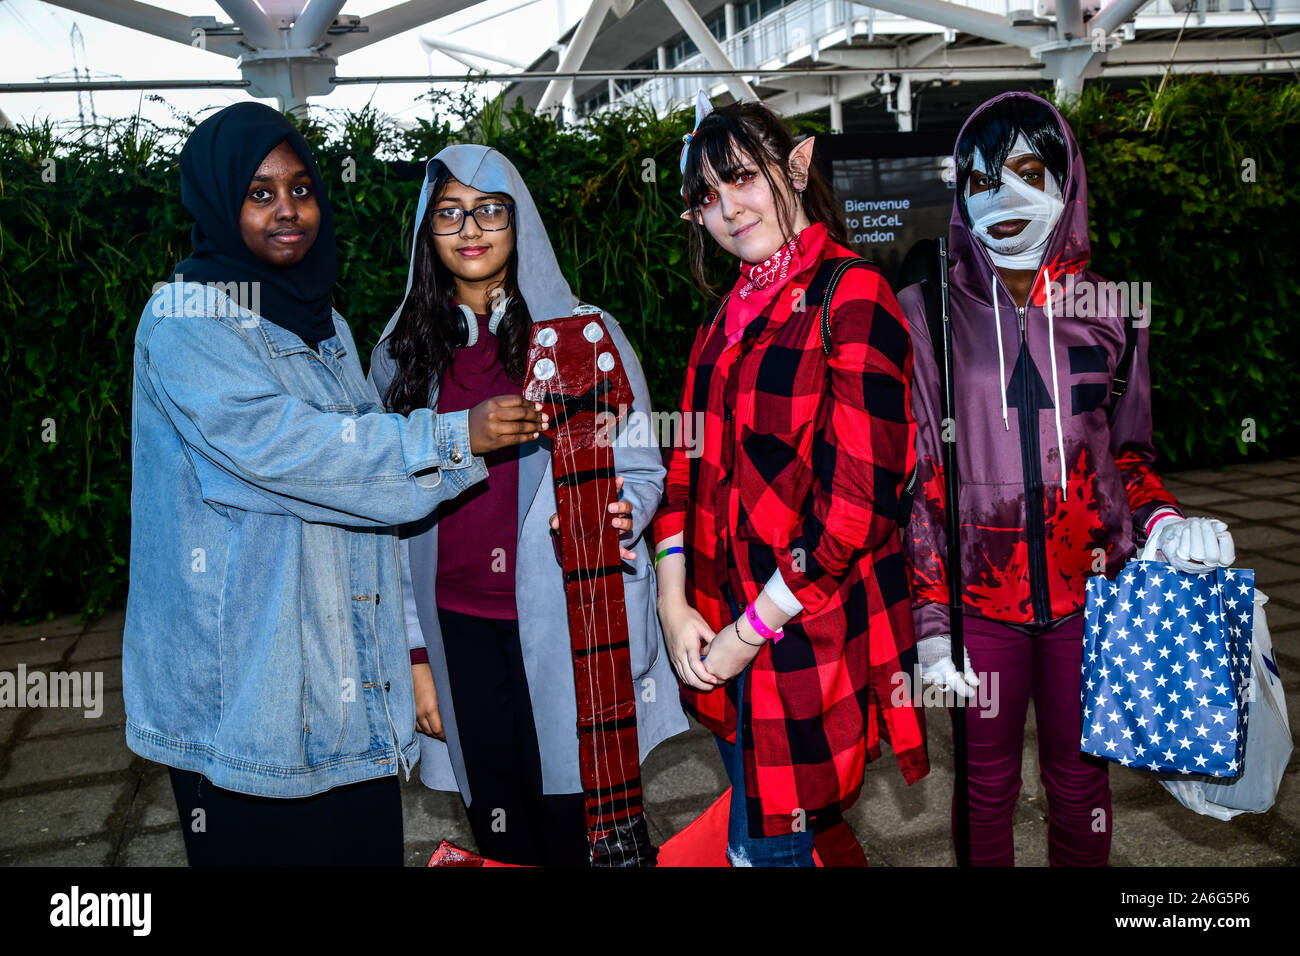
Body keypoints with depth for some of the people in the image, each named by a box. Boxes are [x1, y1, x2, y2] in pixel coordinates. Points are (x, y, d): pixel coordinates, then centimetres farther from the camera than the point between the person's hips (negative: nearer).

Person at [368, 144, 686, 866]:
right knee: (501, 835, 12)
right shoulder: (400, 357, 7)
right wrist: (415, 652, 7)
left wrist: (611, 517, -22)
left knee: (578, 833, 4)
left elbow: (642, 468, 1)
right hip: (461, 632, 3)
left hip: (572, 626, -2)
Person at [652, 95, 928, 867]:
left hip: (810, 640, -7)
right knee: (750, 839, 21)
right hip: (723, 642, 7)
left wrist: (750, 631, -14)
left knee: (772, 846, 8)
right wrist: (675, 605, -1)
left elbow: (857, 506, -19)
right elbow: (692, 466, 10)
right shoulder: (733, 314, 11)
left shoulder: (852, 297, -13)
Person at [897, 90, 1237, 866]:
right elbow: (917, 478, -4)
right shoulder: (926, 314, -3)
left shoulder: (1108, 312, 2)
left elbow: (1127, 450, 12)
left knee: (1080, 778, 15)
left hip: (1088, 587, 2)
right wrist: (929, 618, -9)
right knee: (988, 782, 12)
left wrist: (1161, 520, -9)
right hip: (979, 591, -1)